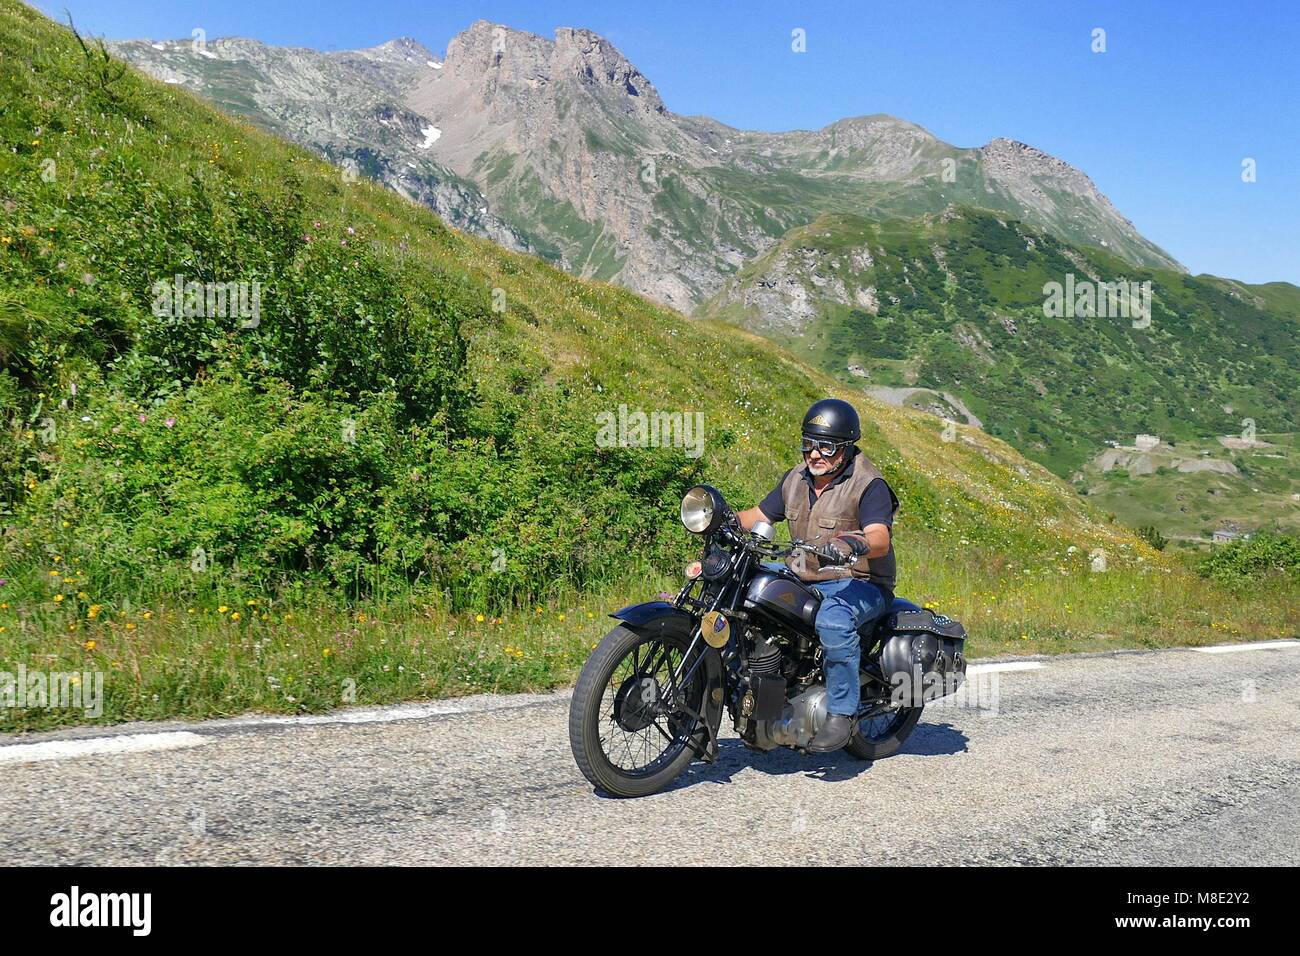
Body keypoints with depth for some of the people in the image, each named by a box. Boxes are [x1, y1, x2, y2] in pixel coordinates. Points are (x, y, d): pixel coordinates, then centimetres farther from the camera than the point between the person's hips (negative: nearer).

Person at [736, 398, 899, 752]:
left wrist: (854, 544, -48)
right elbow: (759, 516, 14)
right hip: (802, 580, 7)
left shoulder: (869, 484, -10)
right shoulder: (795, 480, 12)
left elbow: (880, 538, -24)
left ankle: (841, 712, -25)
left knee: (832, 619, -38)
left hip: (857, 583, -7)